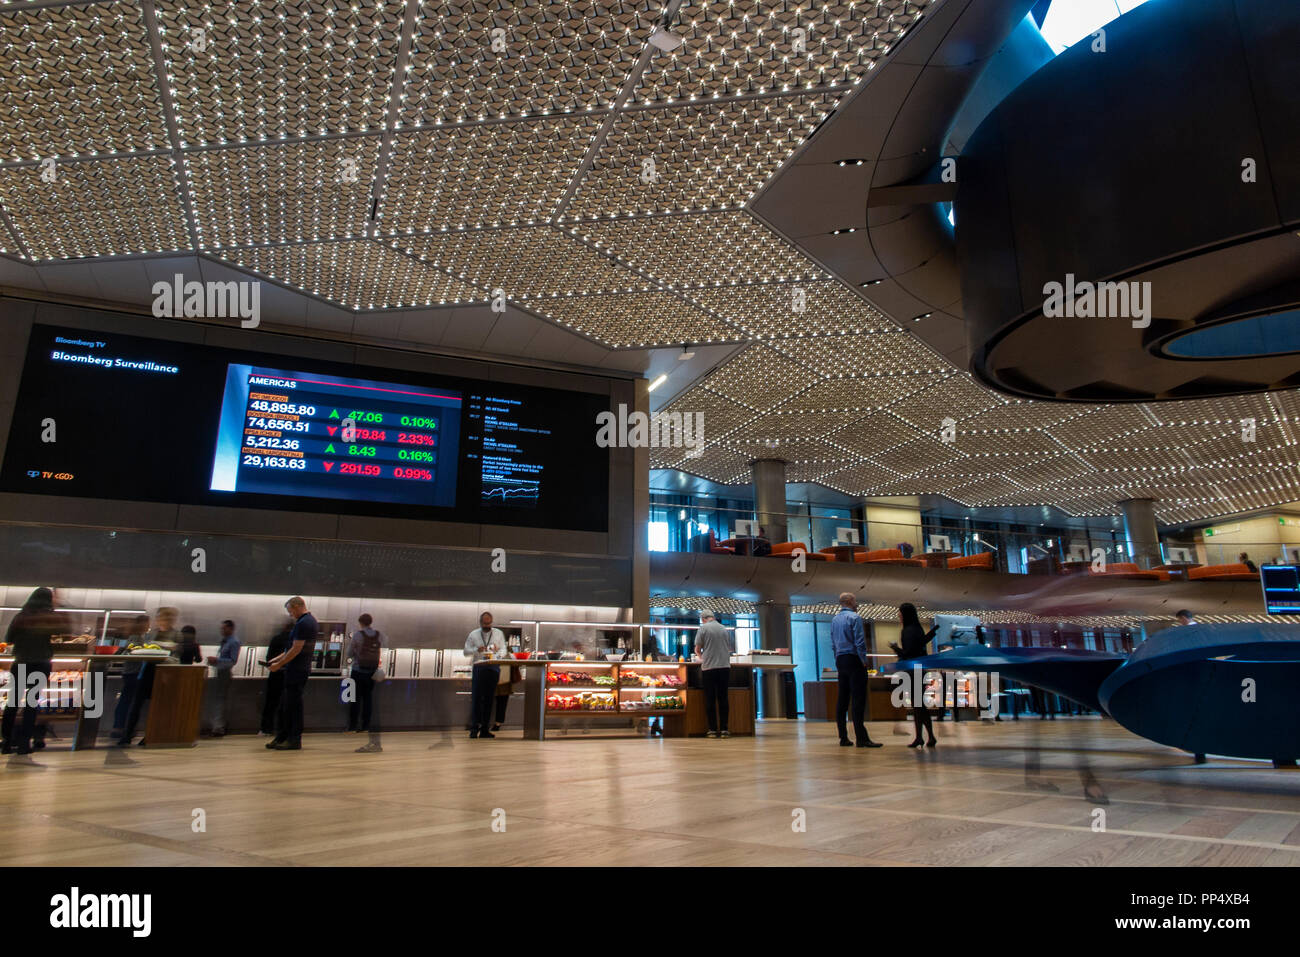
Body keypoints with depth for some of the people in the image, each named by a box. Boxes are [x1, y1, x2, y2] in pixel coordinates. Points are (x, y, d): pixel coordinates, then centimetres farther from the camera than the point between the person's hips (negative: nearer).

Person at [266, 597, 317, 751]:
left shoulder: (303, 624, -17)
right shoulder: (310, 620, 15)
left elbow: (296, 649, -20)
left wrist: (279, 664, -11)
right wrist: (278, 658, 19)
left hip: (296, 671, -10)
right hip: (301, 669, 10)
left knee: (293, 705, -3)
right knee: (285, 704, 15)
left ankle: (294, 740, 2)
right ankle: (281, 737, 20)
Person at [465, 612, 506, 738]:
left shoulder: (499, 634, 9)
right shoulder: (473, 634, 8)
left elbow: (503, 650, 7)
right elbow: (466, 650, 6)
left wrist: (494, 655, -13)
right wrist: (477, 650, -13)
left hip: (493, 667, 1)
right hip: (478, 667, -1)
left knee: (489, 698, 2)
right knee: (476, 698, -7)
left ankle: (485, 729, 7)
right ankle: (474, 728, -4)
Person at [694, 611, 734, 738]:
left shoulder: (703, 628, -1)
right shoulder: (725, 630, 11)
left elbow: (697, 649, 1)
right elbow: (730, 649, 17)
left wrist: (701, 657, 22)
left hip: (709, 667, -3)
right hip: (725, 666, 3)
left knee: (710, 700, 3)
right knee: (723, 698, 7)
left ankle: (713, 729, 3)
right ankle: (724, 729, 5)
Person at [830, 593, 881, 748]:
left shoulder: (834, 620, 16)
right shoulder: (854, 617, -8)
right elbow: (860, 642, -14)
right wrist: (864, 660, -8)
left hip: (840, 661, 8)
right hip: (854, 660, -8)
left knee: (842, 700, 6)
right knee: (858, 699, -9)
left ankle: (843, 738, 8)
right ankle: (861, 738, -12)